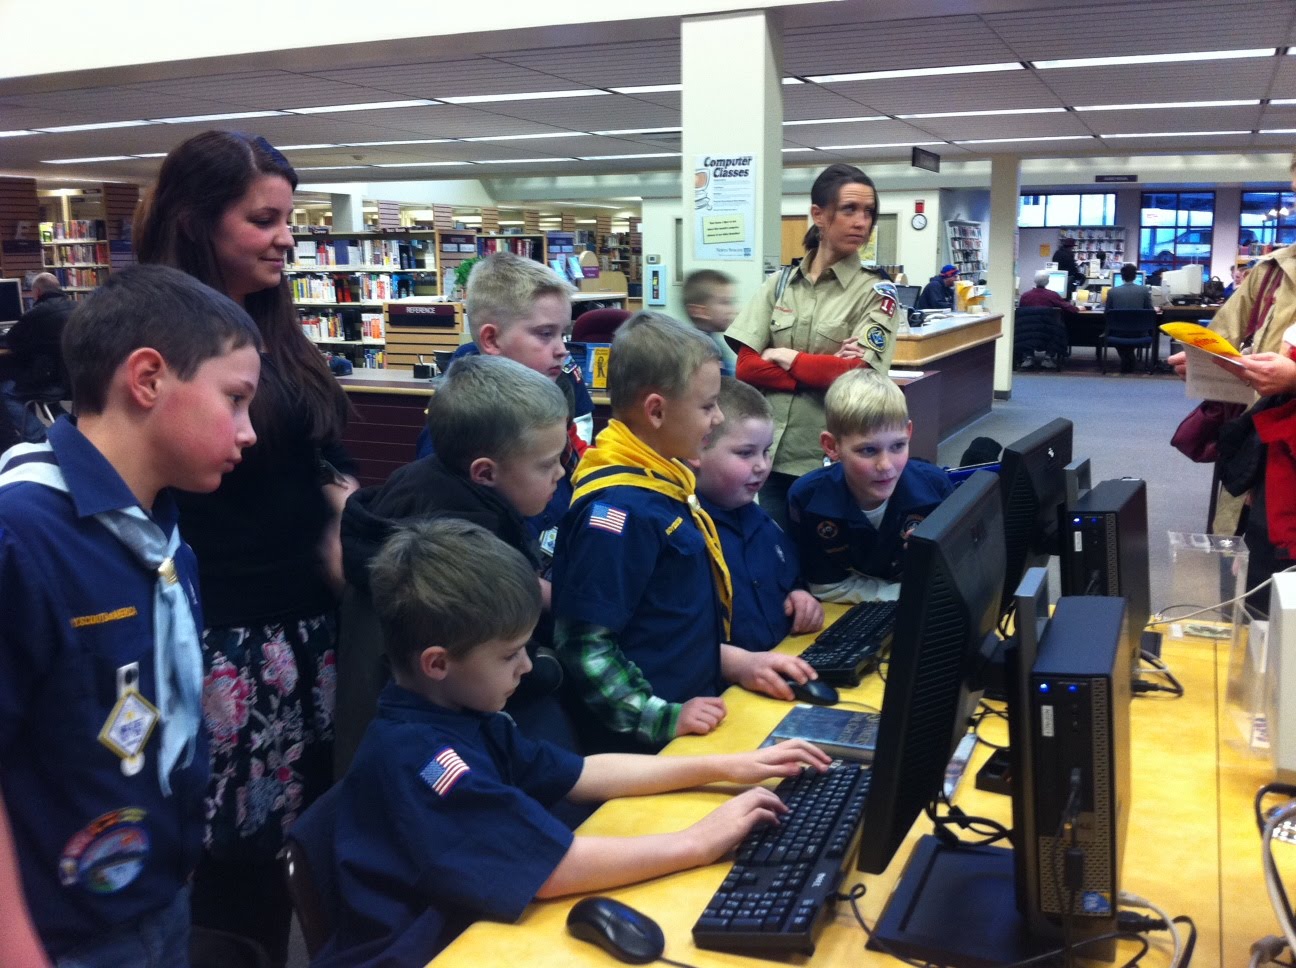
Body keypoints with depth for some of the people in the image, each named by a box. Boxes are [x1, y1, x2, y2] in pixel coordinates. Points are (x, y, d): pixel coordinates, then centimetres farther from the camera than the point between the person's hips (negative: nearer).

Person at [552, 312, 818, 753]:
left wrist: (733, 660, 12)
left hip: (692, 722, 9)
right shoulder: (618, 509, -18)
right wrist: (664, 718, -19)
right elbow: (583, 643, -18)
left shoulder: (664, 481, 10)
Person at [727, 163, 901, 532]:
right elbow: (746, 367, -2)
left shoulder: (875, 292, -2)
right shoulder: (780, 283, 6)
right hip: (774, 452, 3)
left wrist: (784, 357, -6)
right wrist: (826, 371, -12)